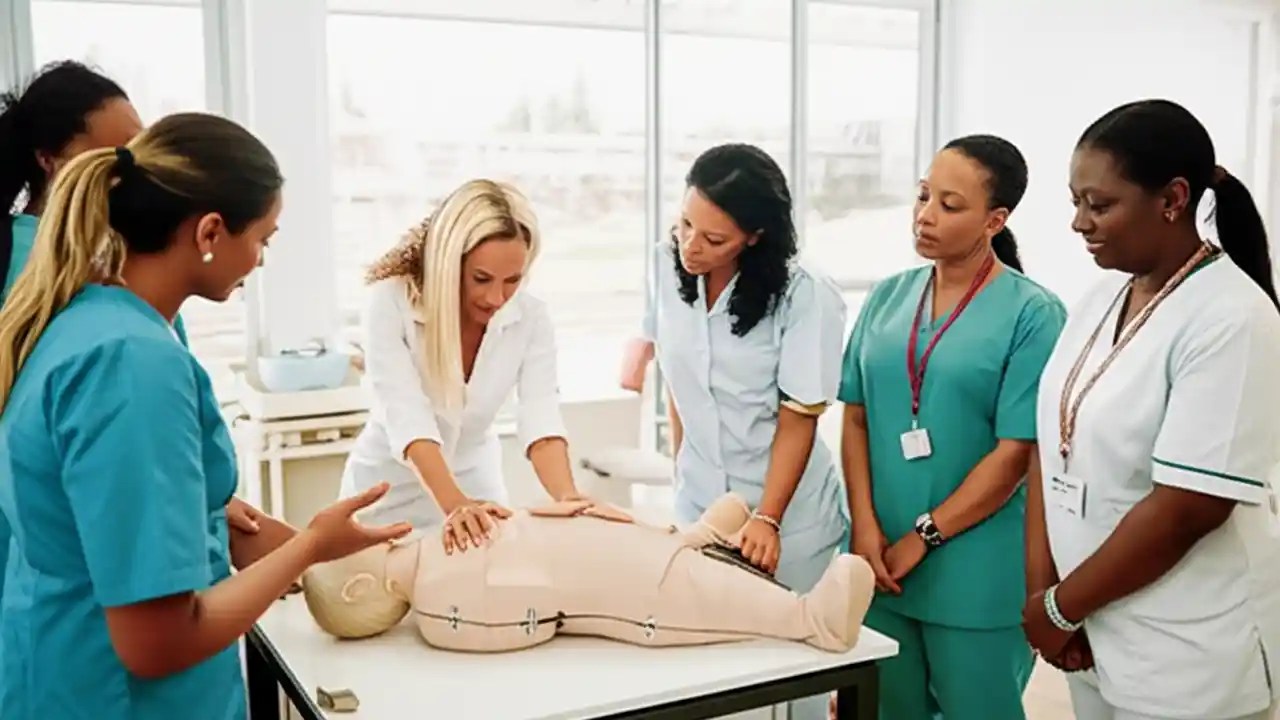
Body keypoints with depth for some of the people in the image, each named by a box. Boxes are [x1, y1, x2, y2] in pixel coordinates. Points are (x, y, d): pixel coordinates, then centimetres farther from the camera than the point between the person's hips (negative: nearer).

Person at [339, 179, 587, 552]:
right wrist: (455, 506, -47)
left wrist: (569, 497, -43)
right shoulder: (390, 303, -25)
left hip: (475, 479, 3)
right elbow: (407, 418, -33)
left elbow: (541, 416, -25)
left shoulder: (531, 318, -16)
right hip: (392, 484, -2)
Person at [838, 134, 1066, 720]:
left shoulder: (1034, 314, -8)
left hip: (975, 570, -4)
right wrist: (866, 528, -5)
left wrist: (923, 538, -11)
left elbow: (1015, 453, -12)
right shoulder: (888, 296, 5)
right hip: (880, 559, 4)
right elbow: (855, 419, 5)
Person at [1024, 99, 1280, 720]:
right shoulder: (1101, 297, 4)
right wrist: (1041, 590, -5)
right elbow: (1057, 443, 4)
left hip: (1185, 654, -6)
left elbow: (1187, 508, -21)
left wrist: (1061, 607, -13)